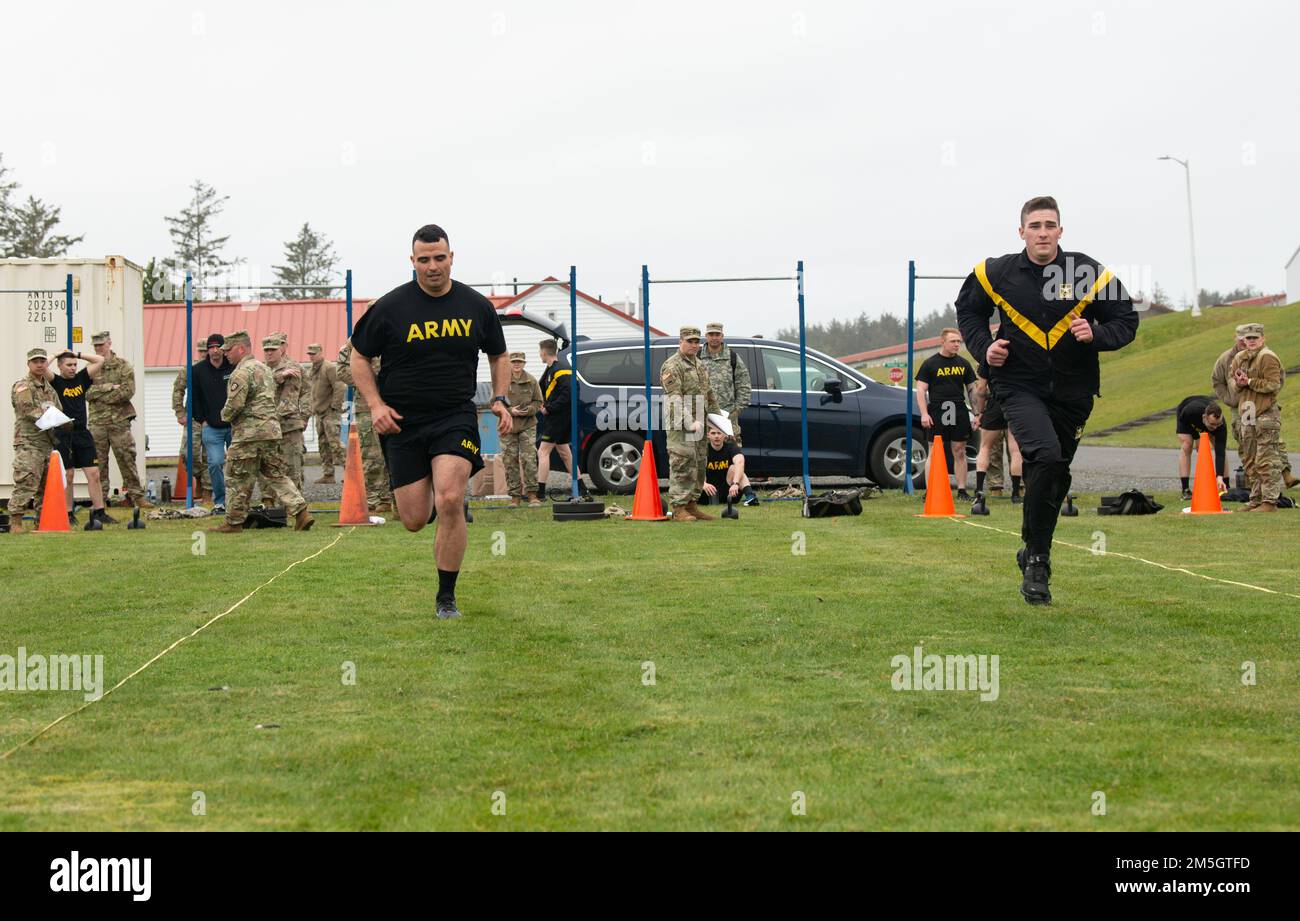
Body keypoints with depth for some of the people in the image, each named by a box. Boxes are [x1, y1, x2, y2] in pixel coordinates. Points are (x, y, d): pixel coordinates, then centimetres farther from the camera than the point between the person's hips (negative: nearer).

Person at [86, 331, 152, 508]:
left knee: (127, 458, -2)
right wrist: (110, 387, -12)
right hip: (97, 422, 2)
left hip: (120, 420, -2)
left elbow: (128, 391, -9)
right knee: (98, 461, 3)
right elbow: (86, 392, -4)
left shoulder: (123, 366, 4)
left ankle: (137, 495, 1)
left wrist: (100, 394, -8)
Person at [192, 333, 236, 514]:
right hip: (211, 428, 0)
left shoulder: (234, 368, -2)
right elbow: (194, 397, 8)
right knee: (215, 463, -9)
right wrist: (201, 419, 2)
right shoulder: (198, 370, 1)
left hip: (235, 426, 0)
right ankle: (219, 502, 2)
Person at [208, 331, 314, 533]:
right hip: (272, 429, 9)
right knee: (275, 476, 10)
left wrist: (225, 416, 0)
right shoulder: (264, 369, 18)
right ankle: (301, 512, -1)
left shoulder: (242, 372, -13)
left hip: (248, 433, -9)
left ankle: (234, 522, 8)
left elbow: (235, 404, -20)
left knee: (241, 479, 1)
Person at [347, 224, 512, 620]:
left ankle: (446, 597, -6)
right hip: (403, 421, 0)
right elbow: (359, 358, 7)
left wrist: (500, 399, 5)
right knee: (414, 520, -1)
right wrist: (376, 404, -7)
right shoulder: (390, 307, -3)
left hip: (456, 416, 0)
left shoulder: (476, 306, 4)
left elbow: (498, 355, 20)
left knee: (450, 501, -21)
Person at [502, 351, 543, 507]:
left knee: (529, 459, -9)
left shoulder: (531, 381, 5)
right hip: (508, 425, 0)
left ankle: (532, 494, -3)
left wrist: (529, 409, -11)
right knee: (510, 461, -1)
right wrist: (510, 410, -11)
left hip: (528, 425, 0)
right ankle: (515, 496, 6)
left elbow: (538, 402, 10)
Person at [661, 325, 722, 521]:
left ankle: (691, 505, 18)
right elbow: (675, 398, -19)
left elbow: (708, 393, 28)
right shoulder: (672, 366, -10)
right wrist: (689, 422, -26)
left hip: (698, 425, 9)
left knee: (699, 466, 11)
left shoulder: (699, 364, 19)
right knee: (682, 465, -11)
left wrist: (719, 416, 23)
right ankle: (678, 509, -11)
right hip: (679, 425, -9)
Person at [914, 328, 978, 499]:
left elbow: (972, 389, 18)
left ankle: (962, 490, 7)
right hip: (936, 414, -4)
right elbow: (921, 390, -1)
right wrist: (924, 413, -11)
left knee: (959, 452, 4)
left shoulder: (964, 364, 14)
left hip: (959, 414, 4)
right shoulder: (930, 364, 2)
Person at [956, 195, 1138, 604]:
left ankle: (1034, 554, 35)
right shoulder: (996, 274, -3)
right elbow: (968, 309, 16)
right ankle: (1037, 559, -15)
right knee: (1046, 455, -26)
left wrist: (1096, 334, -18)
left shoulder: (1089, 274, -4)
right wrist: (984, 347, -1)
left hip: (1072, 390, 3)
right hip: (1019, 384, -3)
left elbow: (1126, 321, 3)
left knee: (1056, 477, 13)